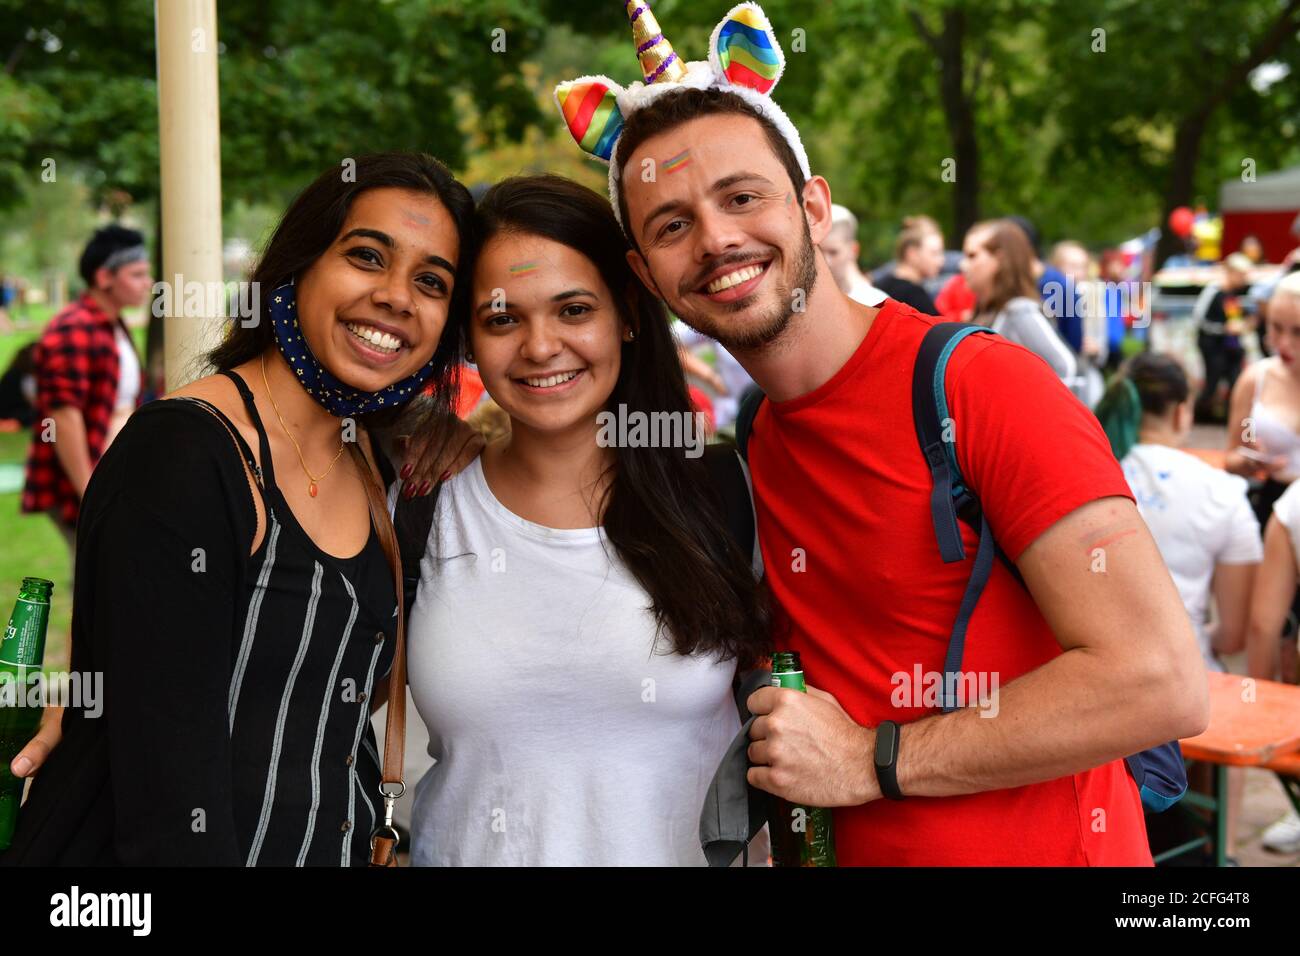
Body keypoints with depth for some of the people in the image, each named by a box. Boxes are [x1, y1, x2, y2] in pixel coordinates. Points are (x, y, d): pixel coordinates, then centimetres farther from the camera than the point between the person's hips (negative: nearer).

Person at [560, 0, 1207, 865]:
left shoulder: (983, 383, -20)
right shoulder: (753, 445, 1)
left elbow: (1163, 683, -24)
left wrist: (872, 761, -18)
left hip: (1044, 848, -6)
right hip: (859, 849, 6)